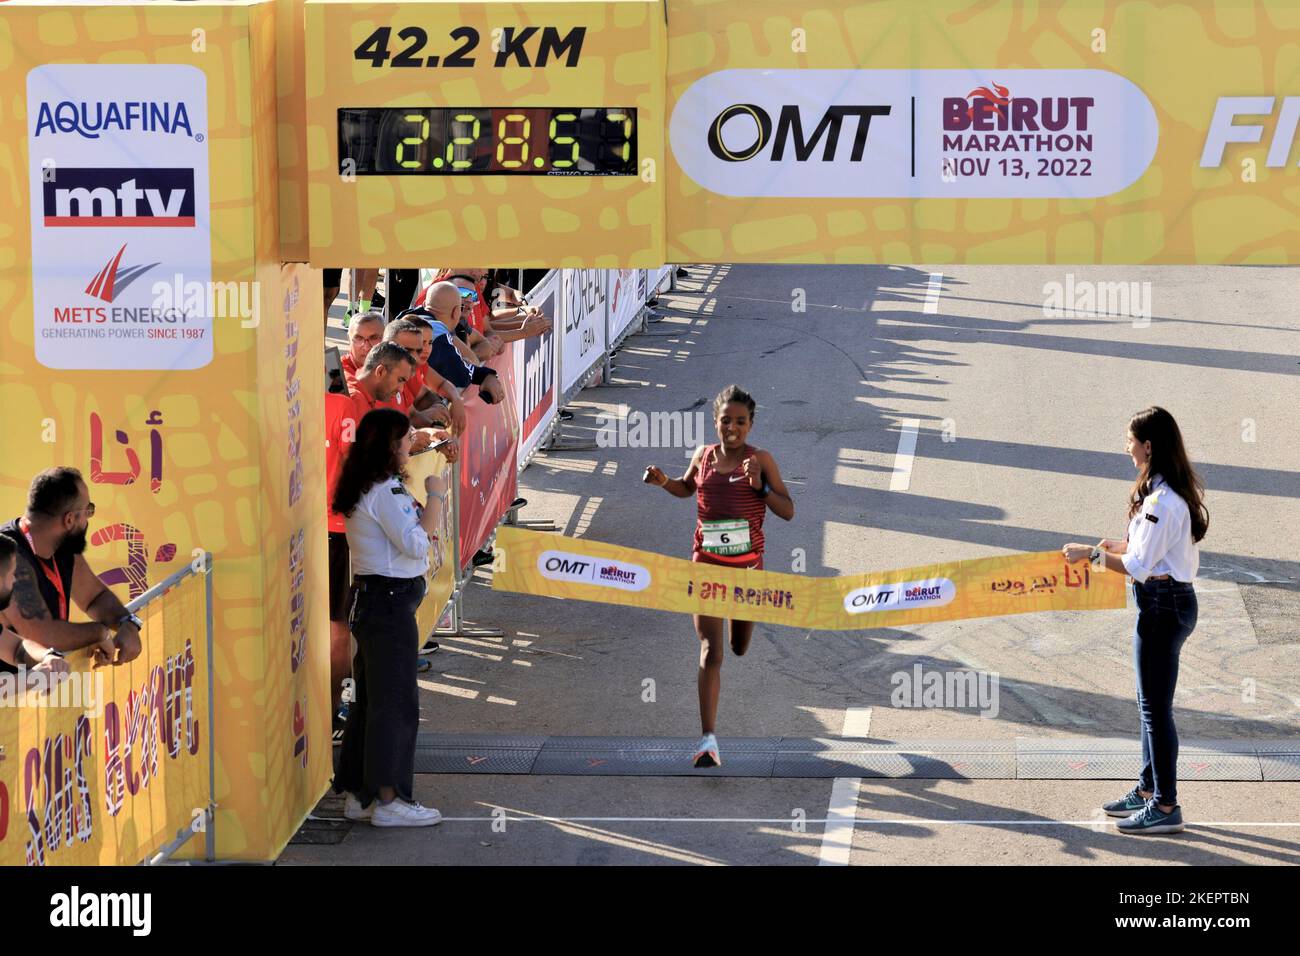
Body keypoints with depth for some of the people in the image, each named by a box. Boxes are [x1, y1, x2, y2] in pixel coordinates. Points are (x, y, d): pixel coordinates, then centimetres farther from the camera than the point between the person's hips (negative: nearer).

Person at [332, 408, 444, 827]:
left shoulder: (363, 489, 14)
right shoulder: (386, 490, -17)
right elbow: (415, 543, -21)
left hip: (368, 599, 10)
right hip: (390, 599, -10)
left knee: (371, 697, 14)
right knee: (396, 700, -5)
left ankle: (358, 794, 18)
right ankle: (388, 799, -3)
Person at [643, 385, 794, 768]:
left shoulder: (761, 460, -4)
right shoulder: (703, 456, 3)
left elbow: (788, 511, -5)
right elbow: (687, 488, 23)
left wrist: (760, 486, -20)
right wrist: (663, 481, 3)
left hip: (747, 564, 0)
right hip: (706, 563, 0)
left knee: (739, 648, 19)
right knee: (710, 651, -11)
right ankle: (708, 740, -15)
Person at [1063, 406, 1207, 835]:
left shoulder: (1161, 501, -23)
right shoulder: (1178, 491, 8)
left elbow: (1140, 566, -21)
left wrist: (1092, 554, -12)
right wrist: (1121, 546, 11)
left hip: (1162, 606, -10)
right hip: (1174, 601, 10)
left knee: (1155, 707, -2)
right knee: (1152, 703, 19)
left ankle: (1165, 807, 5)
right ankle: (1149, 789, 30)